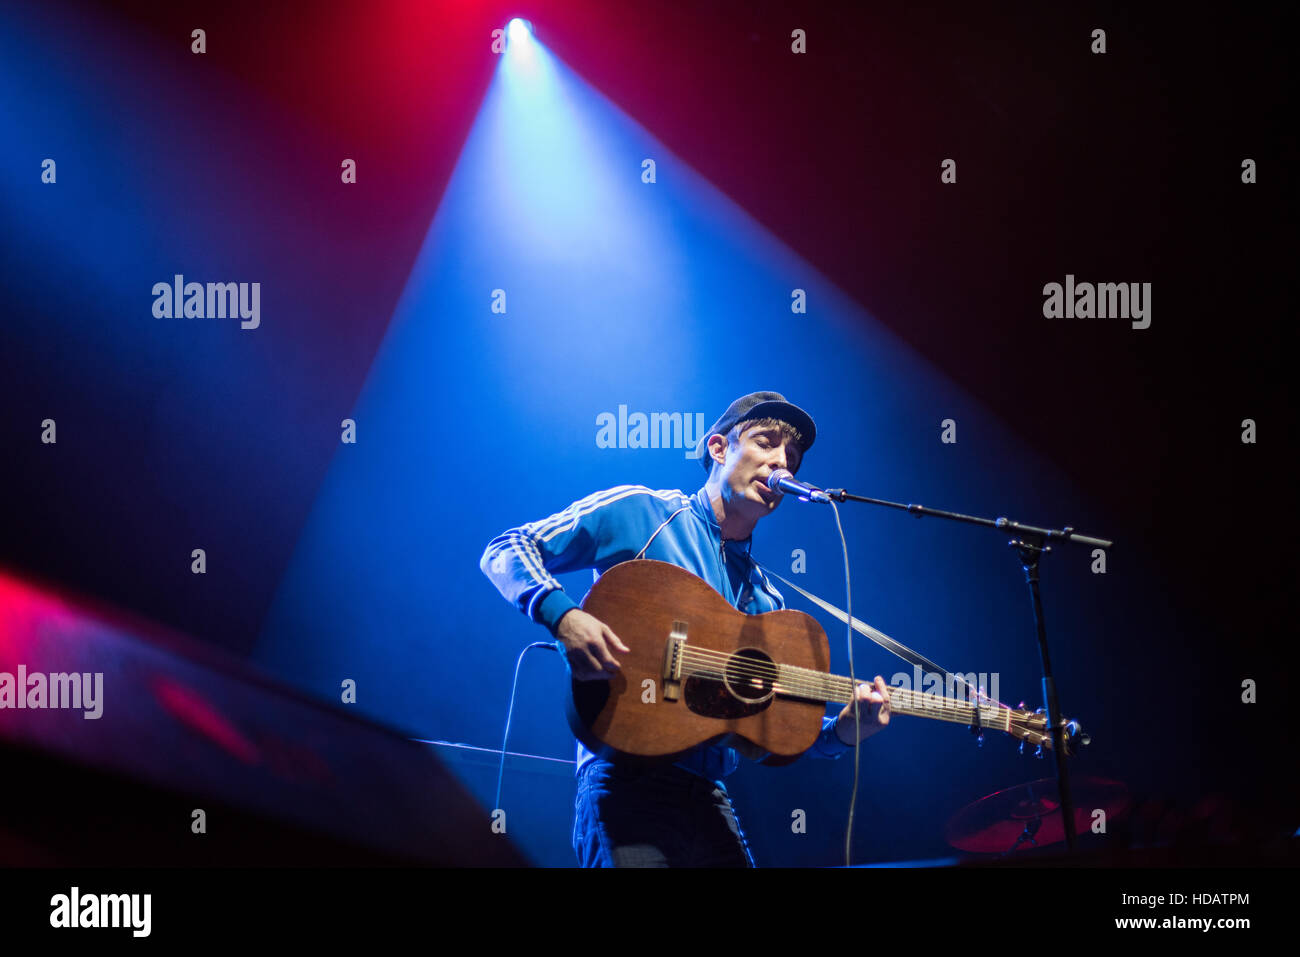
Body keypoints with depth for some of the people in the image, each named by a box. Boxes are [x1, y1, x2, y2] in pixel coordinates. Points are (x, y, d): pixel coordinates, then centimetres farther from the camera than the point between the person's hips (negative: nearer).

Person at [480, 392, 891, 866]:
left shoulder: (765, 599, 18)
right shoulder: (640, 512, 3)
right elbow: (505, 551, -2)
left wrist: (843, 730, -2)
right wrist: (563, 617, -20)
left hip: (708, 793, 6)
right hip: (628, 778, -6)